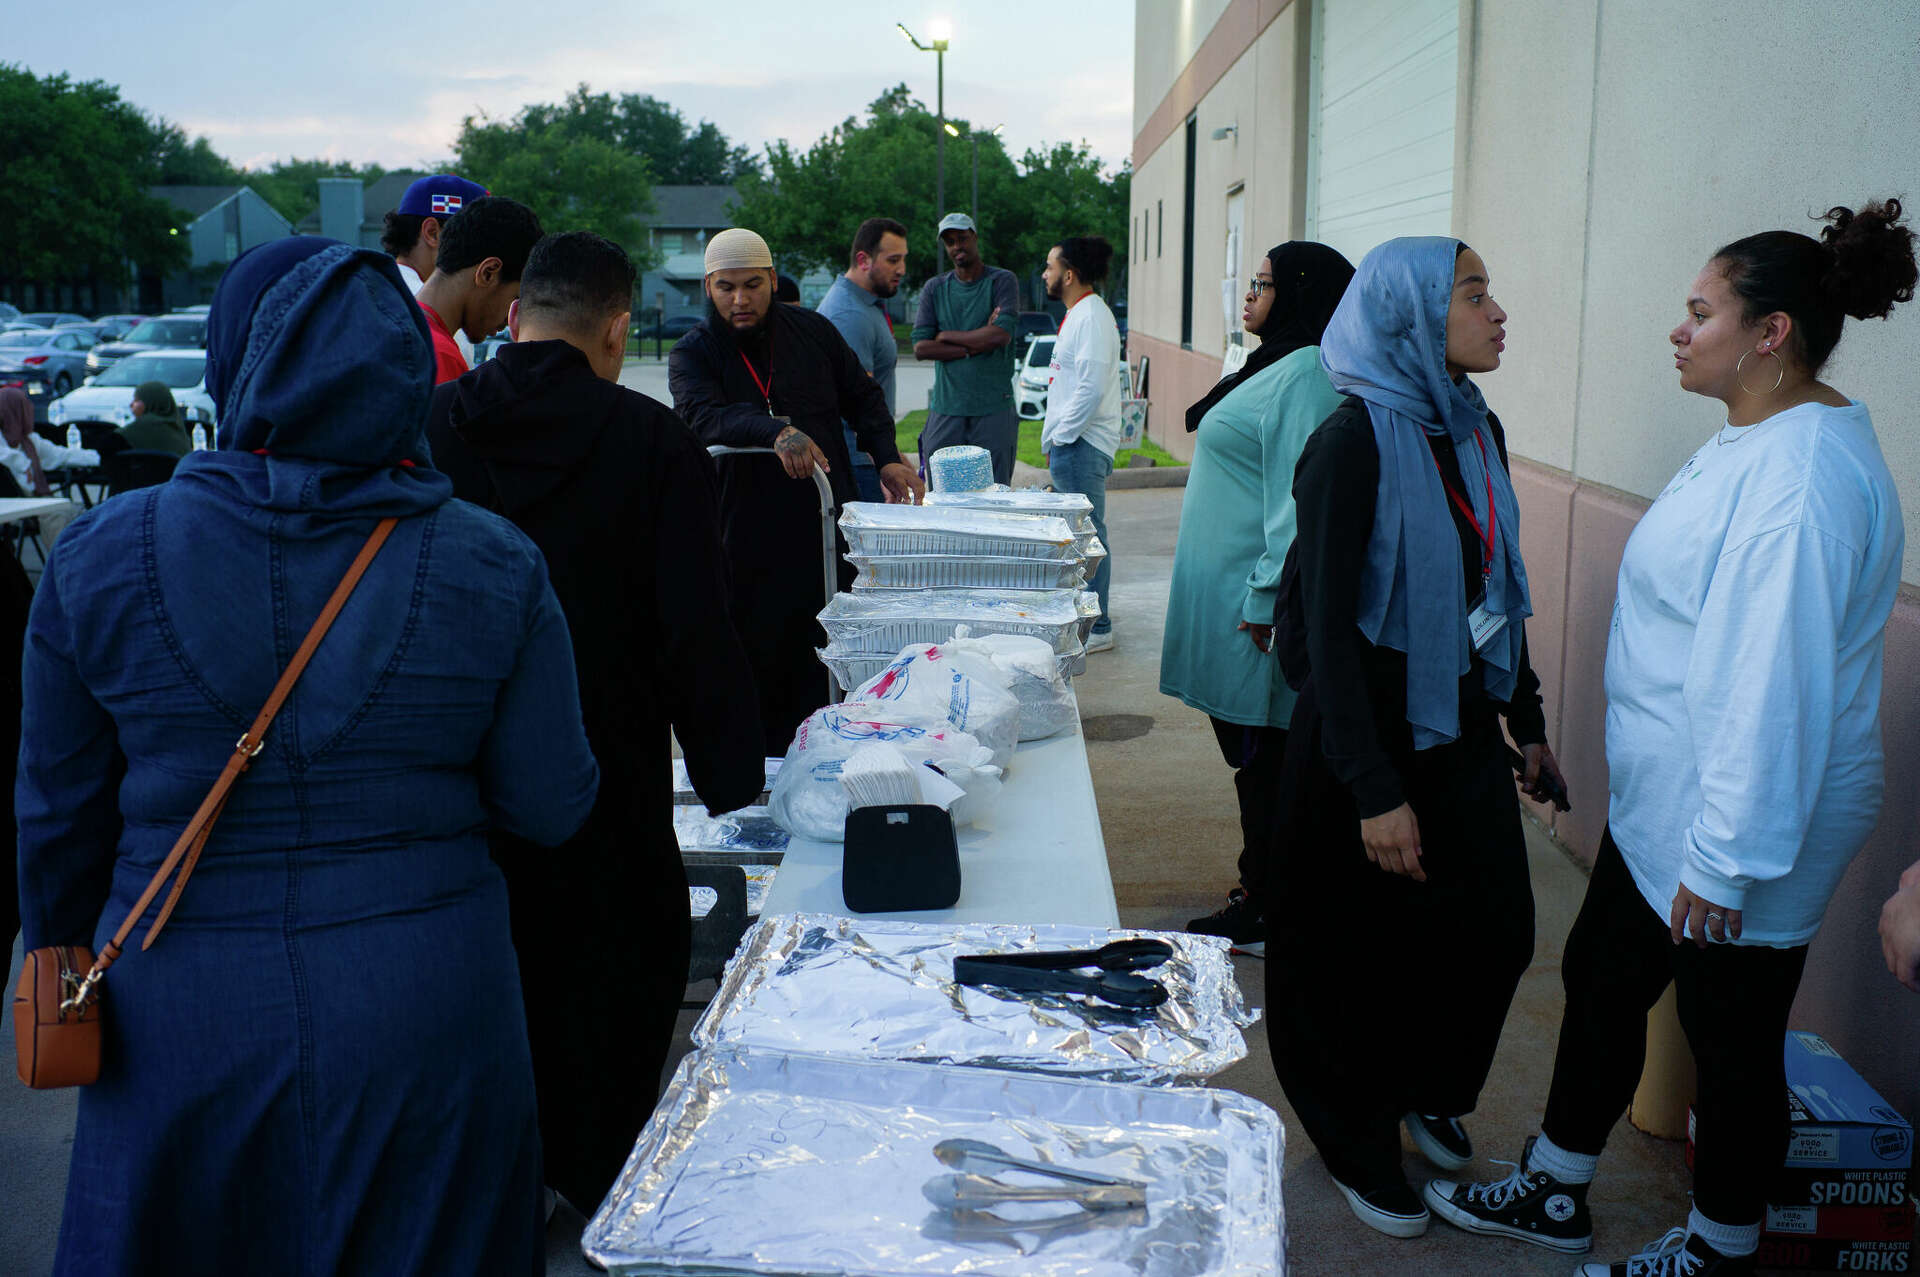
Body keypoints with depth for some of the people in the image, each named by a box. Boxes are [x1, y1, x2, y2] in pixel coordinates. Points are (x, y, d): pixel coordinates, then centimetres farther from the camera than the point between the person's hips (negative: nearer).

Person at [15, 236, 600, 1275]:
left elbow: (59, 812, 1)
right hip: (424, 1017, 0)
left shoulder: (101, 556, -9)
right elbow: (550, 810, -5)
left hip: (178, 1020, 1)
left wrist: (63, 962, 19)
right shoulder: (495, 569, -11)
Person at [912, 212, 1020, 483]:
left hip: (994, 407, -2)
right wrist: (975, 345, -7)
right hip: (946, 407, 3)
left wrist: (947, 335, -2)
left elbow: (1002, 335, -12)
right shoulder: (934, 288, 12)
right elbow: (920, 347, 1)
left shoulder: (1002, 281, 4)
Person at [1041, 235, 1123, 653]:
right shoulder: (1079, 314, 18)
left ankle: (1096, 629, -1)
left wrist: (1061, 434, -17)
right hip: (1072, 444, 11)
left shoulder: (1091, 317, -15)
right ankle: (1092, 614, 24)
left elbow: (1091, 387, -24)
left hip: (1081, 445, -11)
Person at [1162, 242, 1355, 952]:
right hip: (1232, 603, 10)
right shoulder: (1277, 367, 16)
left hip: (1254, 610, -10)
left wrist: (1264, 602, -22)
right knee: (1254, 758, 16)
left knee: (1263, 759, -1)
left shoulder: (1304, 376, -17)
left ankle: (1263, 917, 9)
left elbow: (1297, 502, -22)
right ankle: (1260, 893, 28)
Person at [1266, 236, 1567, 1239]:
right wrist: (1375, 789, -23)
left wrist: (1527, 720, 18)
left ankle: (1429, 1091, 42)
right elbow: (1329, 627, -21)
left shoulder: (1477, 432, 4)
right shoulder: (1353, 444, -19)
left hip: (1465, 731, 7)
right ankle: (1355, 1141, 31)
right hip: (1372, 734, -7)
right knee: (1363, 947, 8)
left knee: (1494, 928, 14)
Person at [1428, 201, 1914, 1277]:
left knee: (1734, 1042, 8)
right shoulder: (1755, 440, 9)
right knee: (1601, 982, 19)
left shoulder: (1801, 479, -26)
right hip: (1662, 804, 10)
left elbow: (1776, 682, -28)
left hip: (1738, 829, -10)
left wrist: (1728, 856, -24)